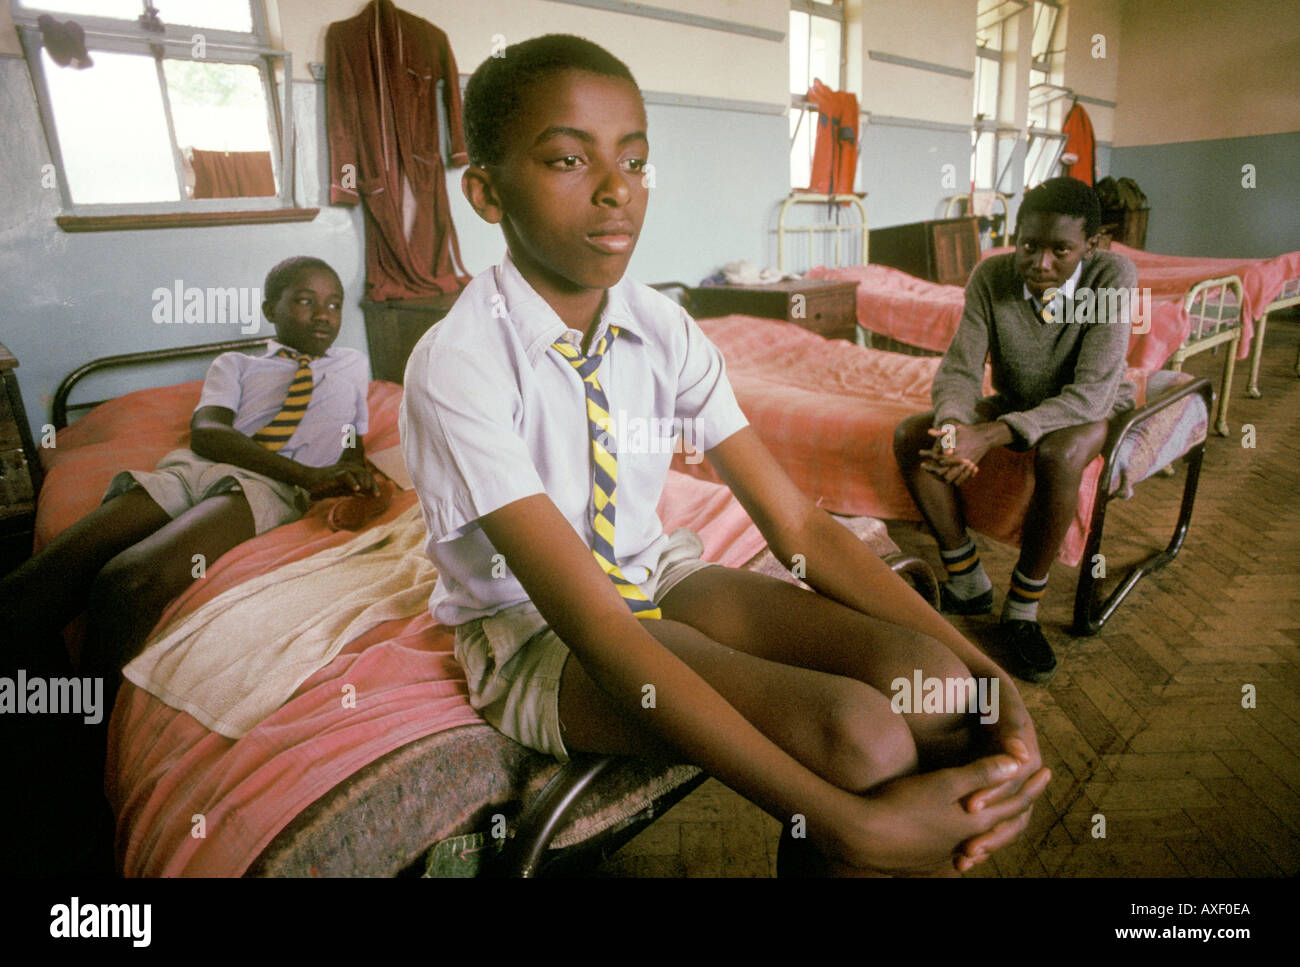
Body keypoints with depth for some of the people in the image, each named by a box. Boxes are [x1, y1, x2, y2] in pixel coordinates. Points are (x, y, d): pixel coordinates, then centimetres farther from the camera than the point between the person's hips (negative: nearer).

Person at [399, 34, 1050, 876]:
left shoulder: (665, 331, -6)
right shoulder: (458, 365, -22)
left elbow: (799, 525, -9)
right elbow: (592, 623, -30)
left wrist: (981, 673, -22)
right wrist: (847, 824, -34)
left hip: (657, 573, 5)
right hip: (536, 628, -4)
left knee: (928, 682, -17)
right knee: (860, 736, -25)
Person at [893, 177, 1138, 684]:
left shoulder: (1112, 276, -25)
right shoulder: (991, 275, -16)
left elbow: (1091, 393, -33)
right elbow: (959, 369, -18)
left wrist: (989, 436, -45)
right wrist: (953, 426, -42)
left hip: (1093, 411, -3)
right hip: (1014, 403, 4)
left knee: (1057, 455, -39)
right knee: (910, 435, -20)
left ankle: (1022, 610, -18)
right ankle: (967, 584, -7)